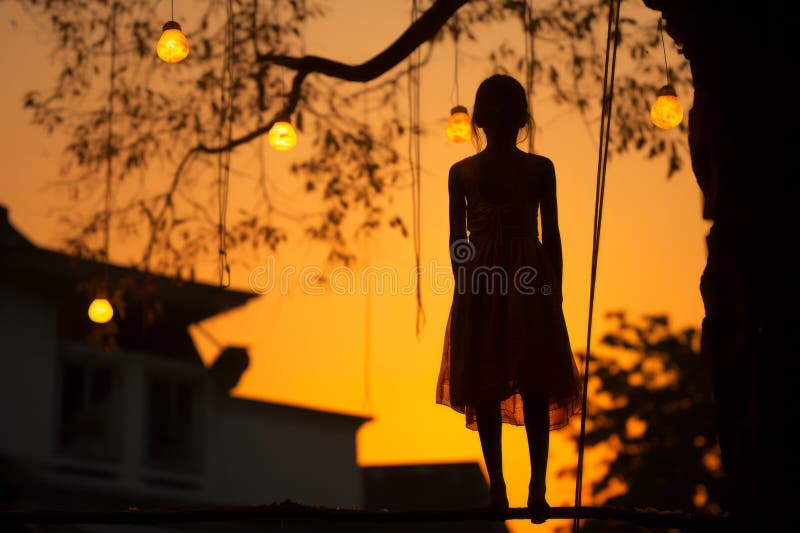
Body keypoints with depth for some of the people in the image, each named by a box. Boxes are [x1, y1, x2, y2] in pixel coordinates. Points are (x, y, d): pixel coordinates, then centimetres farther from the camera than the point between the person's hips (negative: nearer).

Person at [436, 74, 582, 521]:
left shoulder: (461, 172, -1)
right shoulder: (541, 168, -3)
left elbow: (457, 242, 1)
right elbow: (552, 237, 0)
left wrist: (467, 287, 11)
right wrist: (554, 292, 9)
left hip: (479, 287, 0)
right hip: (531, 285, 0)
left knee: (486, 390, 6)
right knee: (536, 390, 4)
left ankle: (498, 490, 5)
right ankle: (537, 489, -5)